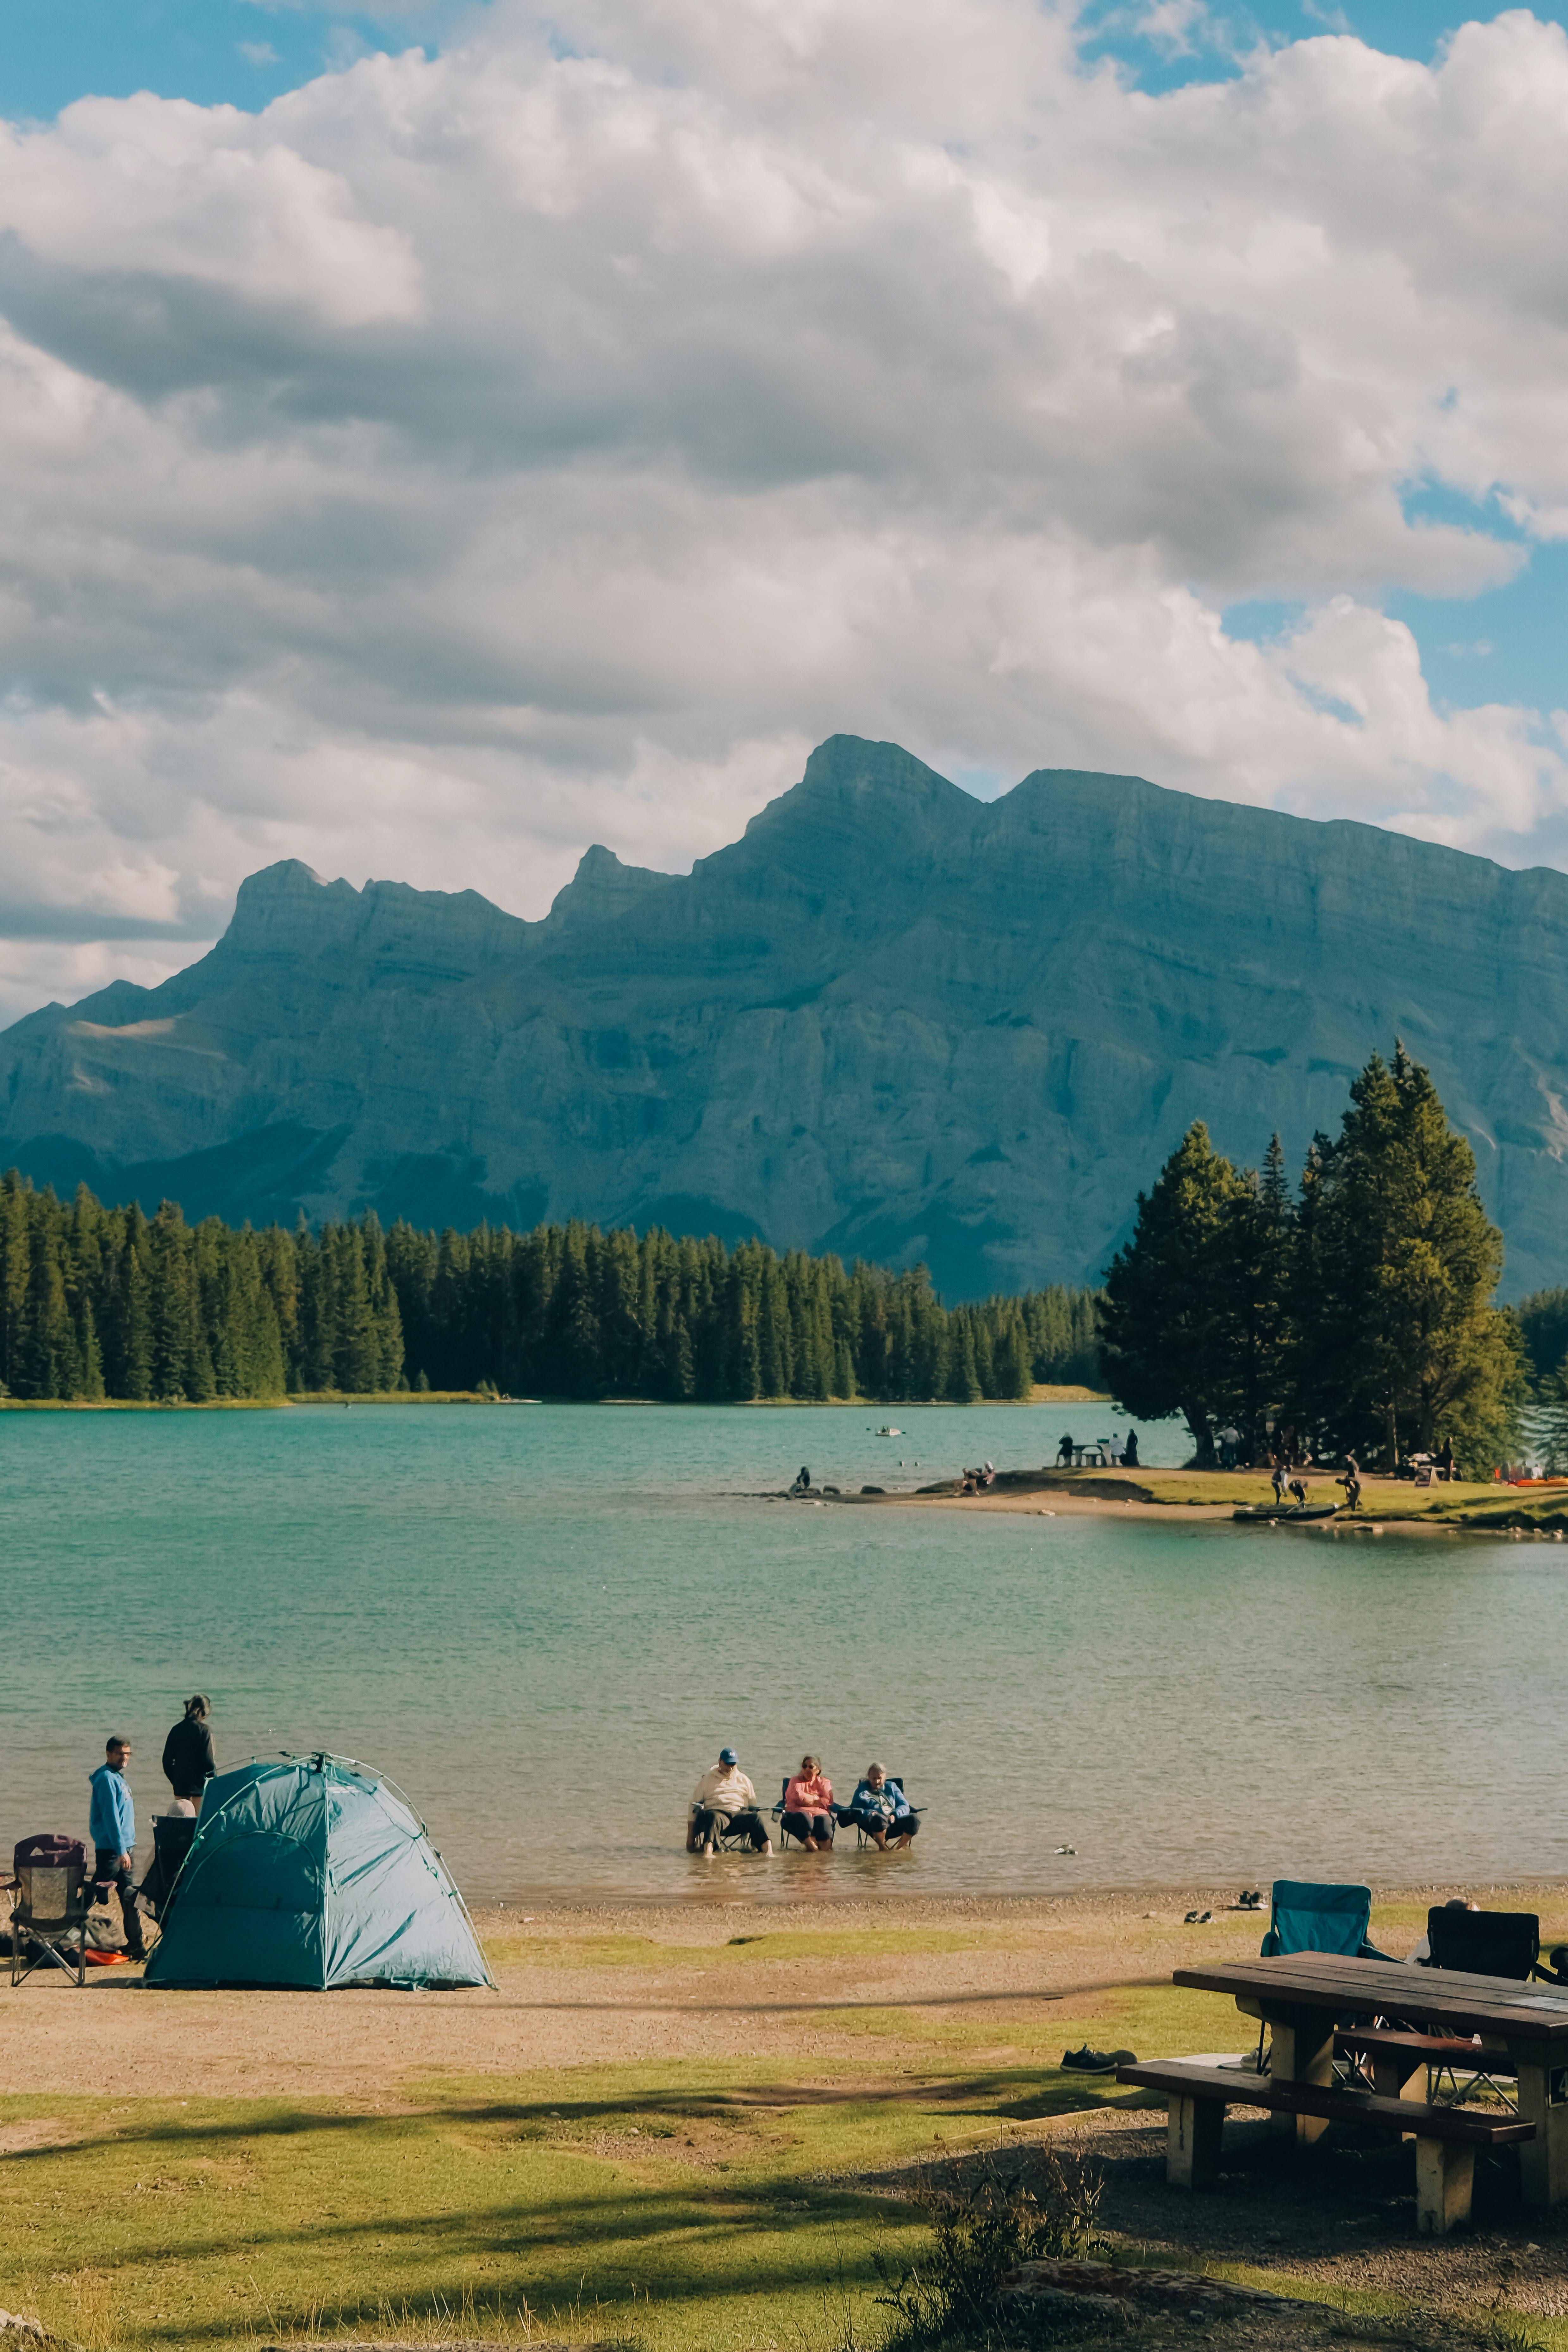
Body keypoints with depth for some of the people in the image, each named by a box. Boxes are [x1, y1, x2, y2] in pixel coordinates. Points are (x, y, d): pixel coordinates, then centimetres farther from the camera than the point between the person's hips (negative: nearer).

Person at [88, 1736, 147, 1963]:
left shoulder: (118, 1778, 16)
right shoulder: (107, 1778, -13)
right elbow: (111, 1816, -19)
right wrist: (121, 1850, -21)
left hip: (124, 1846, 10)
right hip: (110, 1848, -10)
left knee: (130, 1898, 9)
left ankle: (136, 1946, 12)